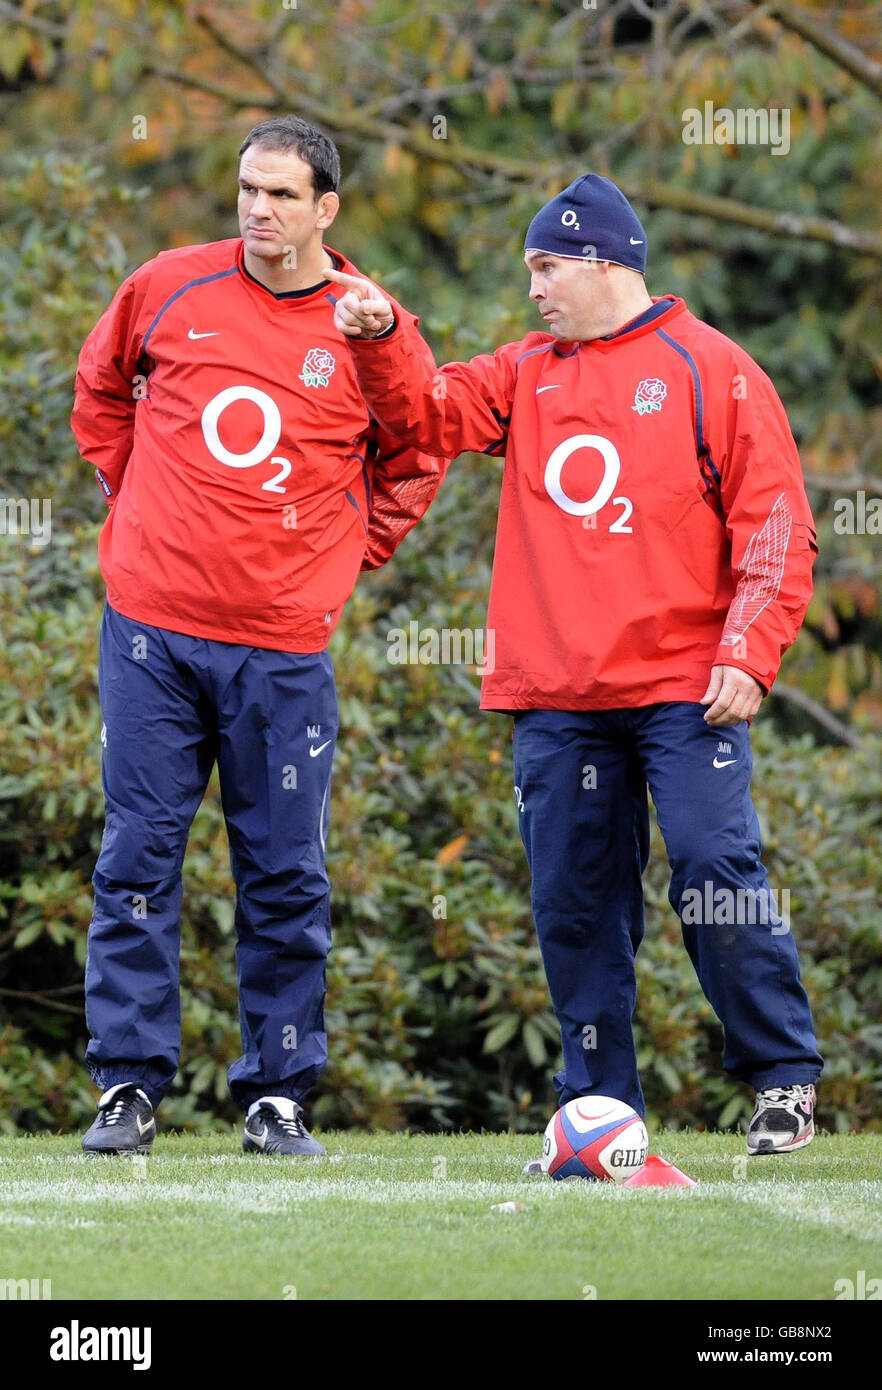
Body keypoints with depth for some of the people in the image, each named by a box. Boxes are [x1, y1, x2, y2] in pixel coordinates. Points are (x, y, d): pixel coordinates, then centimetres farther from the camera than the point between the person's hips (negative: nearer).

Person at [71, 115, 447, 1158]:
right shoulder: (167, 290, 3)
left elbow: (412, 464, 16)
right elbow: (100, 388, 22)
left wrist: (342, 560, 8)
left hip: (283, 648, 0)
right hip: (150, 626, 0)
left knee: (285, 880, 2)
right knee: (138, 862, 1)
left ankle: (276, 1095, 11)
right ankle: (128, 1088, 6)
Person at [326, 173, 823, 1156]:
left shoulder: (711, 371, 0)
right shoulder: (526, 372, 17)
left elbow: (775, 524, -4)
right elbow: (430, 415, 11)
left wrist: (748, 656, -13)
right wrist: (382, 338, -7)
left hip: (683, 688, -5)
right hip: (554, 699, 5)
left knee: (716, 872, -13)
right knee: (574, 905, 4)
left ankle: (784, 1075, -1)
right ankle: (599, 1108, 10)